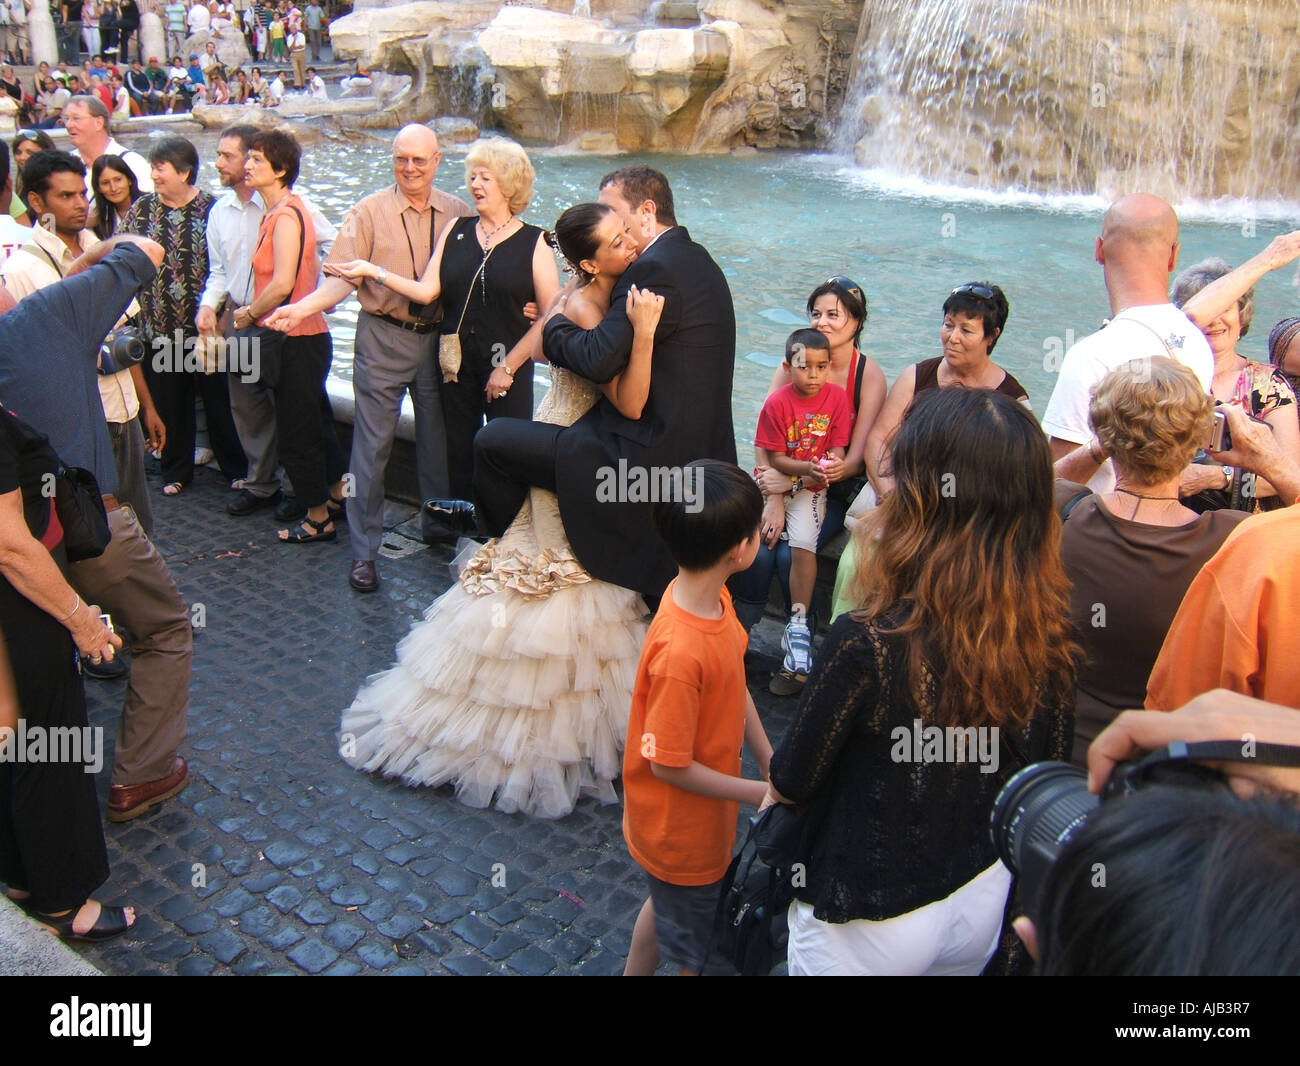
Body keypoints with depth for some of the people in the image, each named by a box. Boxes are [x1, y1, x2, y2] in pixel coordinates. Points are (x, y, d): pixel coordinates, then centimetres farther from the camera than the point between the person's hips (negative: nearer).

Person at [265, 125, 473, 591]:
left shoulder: (456, 212, 3)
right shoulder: (370, 212, -4)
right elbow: (343, 278, -9)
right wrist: (301, 308, -24)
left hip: (438, 337, 2)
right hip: (384, 338, -2)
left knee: (438, 435, 14)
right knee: (372, 443, 1)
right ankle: (363, 550, 11)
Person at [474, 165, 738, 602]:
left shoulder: (655, 269, -17)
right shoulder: (698, 261, 15)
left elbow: (600, 359, -24)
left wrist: (555, 324, -2)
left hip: (650, 453, -10)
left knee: (493, 440, -1)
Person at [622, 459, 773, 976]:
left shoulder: (714, 595, -11)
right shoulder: (681, 651, -38)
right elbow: (668, 764, -28)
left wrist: (770, 761, 1)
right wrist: (762, 793, -18)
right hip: (682, 834, -9)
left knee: (666, 903, 33)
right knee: (707, 957, 16)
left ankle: (634, 971, 55)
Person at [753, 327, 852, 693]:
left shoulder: (836, 396, -4)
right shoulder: (777, 402, -8)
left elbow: (836, 450, -4)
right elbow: (775, 458, -9)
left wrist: (831, 466, -27)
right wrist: (808, 467, -25)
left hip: (810, 488, -1)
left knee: (802, 544, -22)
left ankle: (798, 626, -12)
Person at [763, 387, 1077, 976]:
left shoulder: (868, 643, -33)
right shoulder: (1049, 639, -16)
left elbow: (790, 783, -17)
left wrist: (778, 782, 6)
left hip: (870, 922, -5)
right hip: (987, 904, 5)